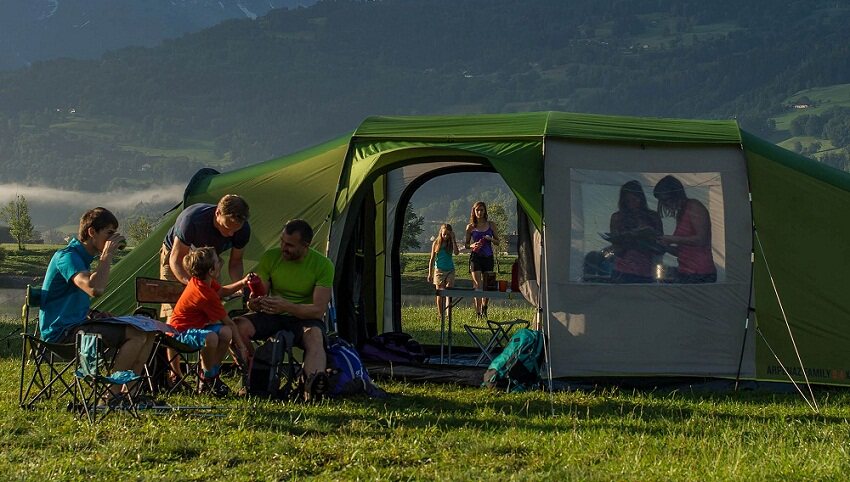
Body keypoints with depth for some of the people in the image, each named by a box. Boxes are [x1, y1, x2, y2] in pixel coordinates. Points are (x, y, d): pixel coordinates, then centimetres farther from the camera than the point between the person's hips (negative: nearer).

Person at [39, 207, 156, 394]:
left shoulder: (83, 257, 16)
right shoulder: (67, 257, -16)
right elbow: (94, 289, -34)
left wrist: (96, 314, 9)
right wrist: (107, 255, -22)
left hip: (78, 322, 10)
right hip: (62, 330, -10)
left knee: (148, 332, 4)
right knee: (137, 335, -22)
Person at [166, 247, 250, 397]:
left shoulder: (198, 281, 2)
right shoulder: (207, 296, -27)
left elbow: (222, 291, 24)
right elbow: (228, 322, -17)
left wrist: (242, 283, 11)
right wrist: (240, 345, -8)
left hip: (194, 326, 10)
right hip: (180, 332, -10)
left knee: (225, 333, -9)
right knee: (210, 338, -36)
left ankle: (212, 374, 4)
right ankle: (208, 378, -14)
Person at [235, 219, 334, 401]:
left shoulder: (323, 265, -10)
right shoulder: (270, 257, -2)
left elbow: (319, 309, -16)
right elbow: (257, 295, 1)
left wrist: (286, 306, -32)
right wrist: (254, 303, -26)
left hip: (304, 318, -3)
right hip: (272, 316, 3)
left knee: (315, 336, -39)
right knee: (239, 327, -27)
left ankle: (312, 384, -66)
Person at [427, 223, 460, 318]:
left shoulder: (451, 243, 3)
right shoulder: (436, 243, 2)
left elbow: (456, 252, -17)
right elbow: (432, 259, 6)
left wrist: (453, 239, -12)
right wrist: (430, 274, 3)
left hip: (450, 270, 0)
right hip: (439, 270, 0)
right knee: (440, 295, 2)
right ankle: (440, 315, 6)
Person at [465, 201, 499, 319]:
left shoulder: (491, 225, 6)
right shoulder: (470, 227, 3)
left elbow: (497, 242, 11)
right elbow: (466, 245, 8)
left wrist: (490, 239, -10)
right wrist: (472, 245, -13)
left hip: (488, 257, 2)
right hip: (475, 257, -2)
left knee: (487, 285, 4)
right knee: (478, 285, -8)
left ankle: (484, 308, 29)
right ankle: (478, 313, -8)